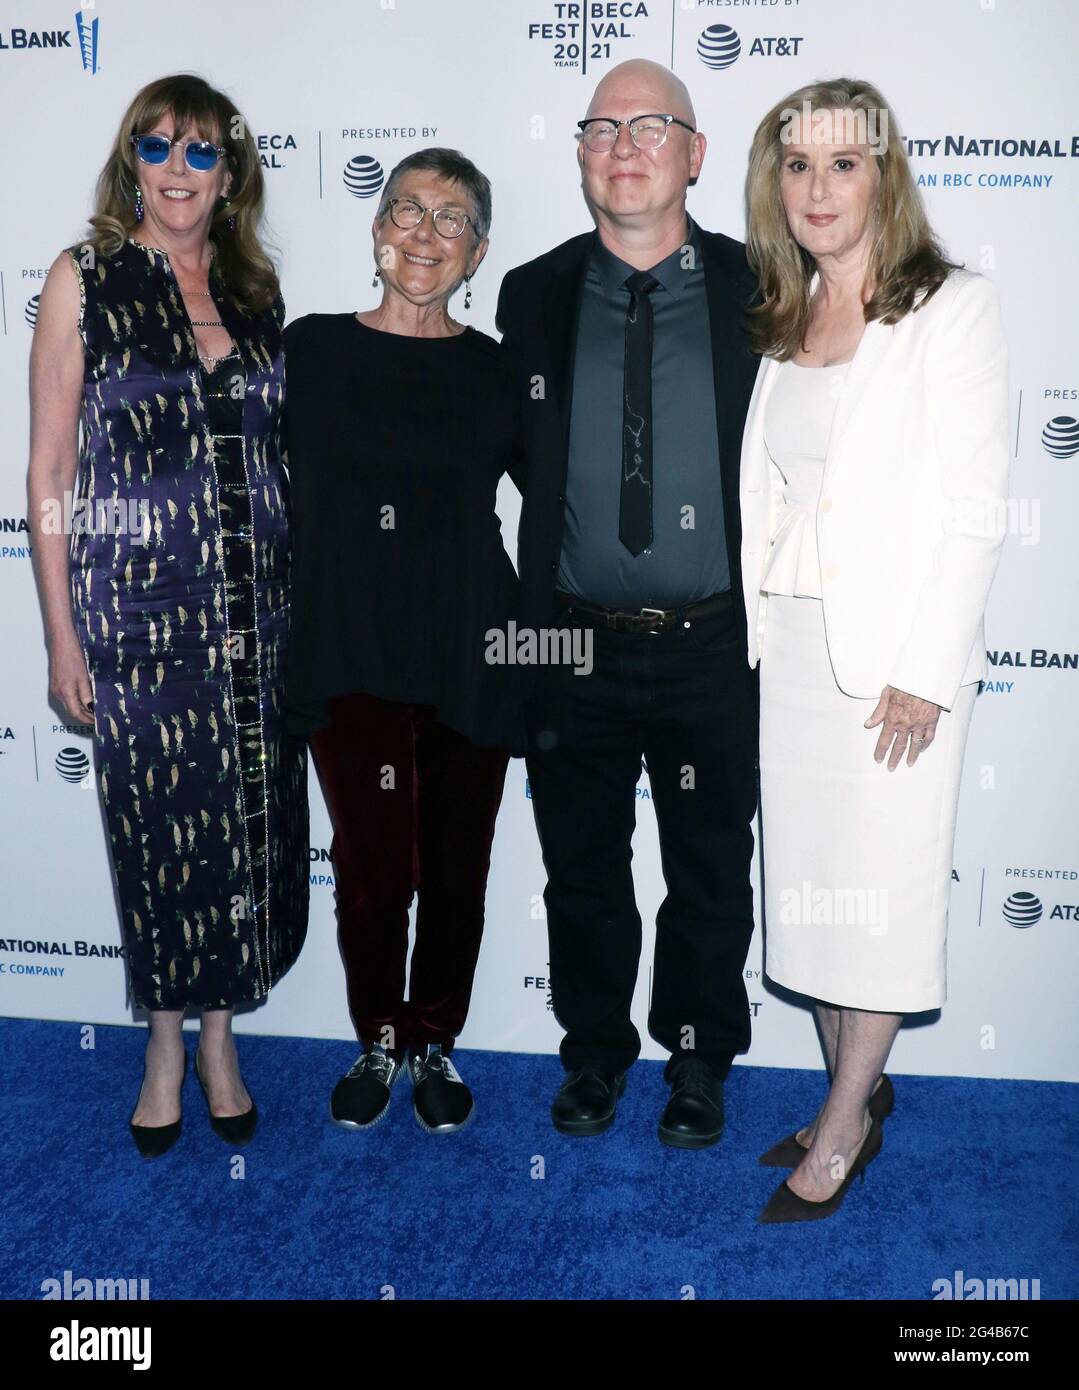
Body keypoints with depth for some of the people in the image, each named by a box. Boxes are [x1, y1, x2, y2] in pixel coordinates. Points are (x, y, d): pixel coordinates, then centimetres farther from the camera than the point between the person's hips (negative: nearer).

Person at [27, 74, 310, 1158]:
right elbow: (50, 467, -1)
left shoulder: (255, 293, 11)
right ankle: (165, 1039, 26)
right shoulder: (85, 279, 1)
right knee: (158, 822, 4)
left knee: (253, 820, 6)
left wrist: (306, 595, 8)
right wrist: (61, 631, -6)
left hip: (257, 600, 3)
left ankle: (221, 1035, 27)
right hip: (139, 601, -3)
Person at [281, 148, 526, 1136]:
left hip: (470, 658, 1)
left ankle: (435, 1044, 31)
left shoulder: (499, 372, 3)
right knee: (371, 865, 3)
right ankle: (378, 1042, 28)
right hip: (350, 655, 0)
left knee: (455, 868, 9)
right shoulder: (312, 350, 3)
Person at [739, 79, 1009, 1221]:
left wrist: (925, 672, -16)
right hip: (790, 644, 6)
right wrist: (751, 631, 6)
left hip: (893, 651, -6)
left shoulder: (952, 309, -7)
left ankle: (844, 1126, 19)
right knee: (805, 879, 11)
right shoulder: (783, 323, 12)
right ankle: (857, 1090, 29)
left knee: (874, 885, 2)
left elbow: (974, 506, -12)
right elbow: (764, 492, 13)